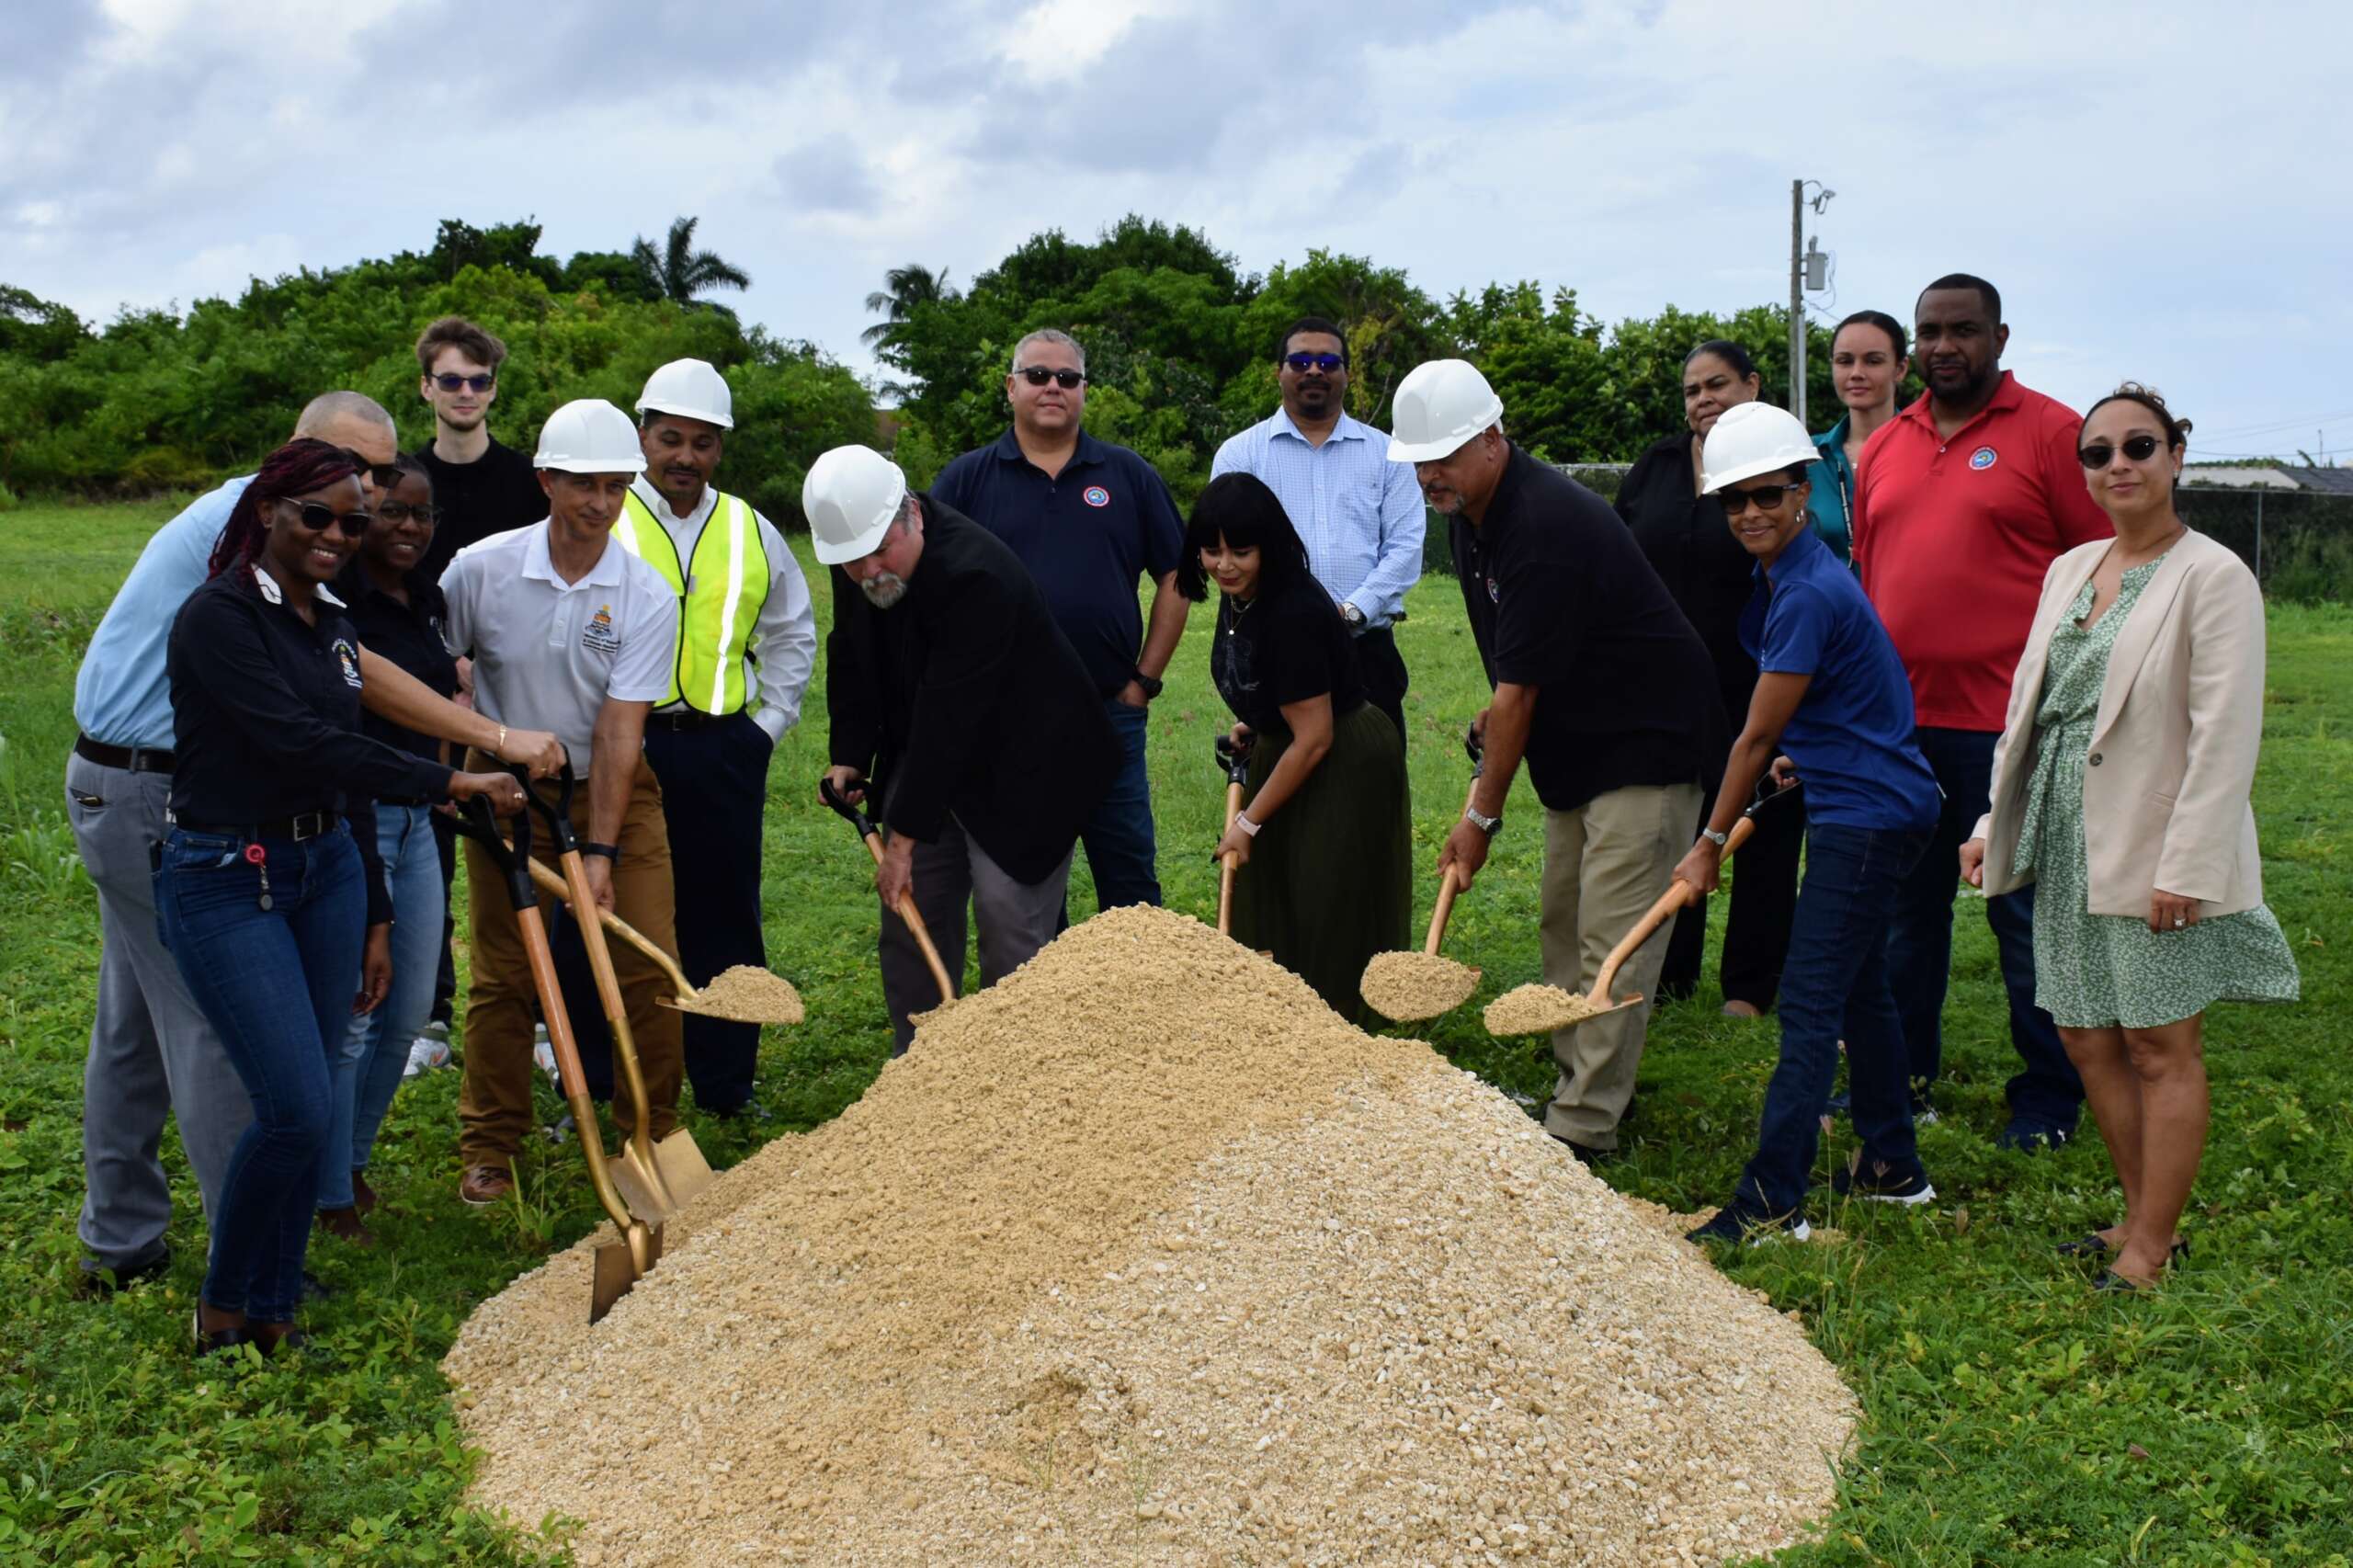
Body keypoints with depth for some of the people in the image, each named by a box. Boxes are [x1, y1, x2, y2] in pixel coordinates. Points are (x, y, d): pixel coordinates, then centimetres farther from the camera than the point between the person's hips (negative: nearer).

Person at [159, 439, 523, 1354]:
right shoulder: (219, 618, -13)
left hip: (325, 872, 7)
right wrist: (449, 785, -24)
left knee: (307, 1108, 8)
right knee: (295, 1108, -11)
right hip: (225, 883, -7)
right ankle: (221, 1305, 11)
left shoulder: (334, 628, 12)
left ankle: (274, 1308, 21)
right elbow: (298, 744, -23)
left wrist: (373, 914, 18)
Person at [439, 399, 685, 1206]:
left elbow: (619, 729, -18)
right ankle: (489, 1146, 19)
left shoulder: (647, 597, -14)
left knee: (647, 966, -3)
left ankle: (653, 1132, 14)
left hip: (613, 793, 0)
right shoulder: (480, 570, -12)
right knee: (501, 974, 4)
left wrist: (602, 850, -21)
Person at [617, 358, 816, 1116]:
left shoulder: (751, 532, 11)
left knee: (725, 917, 8)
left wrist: (767, 723, 11)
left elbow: (793, 634, 21)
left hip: (724, 750, 3)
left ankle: (726, 1082, 19)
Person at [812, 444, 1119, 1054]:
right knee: (909, 914, 10)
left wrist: (905, 835, -28)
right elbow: (851, 661, 11)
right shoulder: (855, 562, -6)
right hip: (926, 760, 8)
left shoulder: (976, 576, -32)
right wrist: (849, 754, -2)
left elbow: (949, 717, -31)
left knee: (1010, 927, -7)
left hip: (1021, 770, -8)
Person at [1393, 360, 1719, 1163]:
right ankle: (1580, 1086, 22)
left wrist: (1482, 816, -17)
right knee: (1563, 925, 12)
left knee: (1613, 944, -10)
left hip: (1647, 743, -10)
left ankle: (1582, 1132, -7)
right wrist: (1500, 711, 5)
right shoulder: (1471, 514, 6)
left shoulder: (1545, 525, -25)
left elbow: (1520, 689, -22)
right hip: (1576, 746, 10)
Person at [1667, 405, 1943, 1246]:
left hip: (1867, 817, -11)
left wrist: (1710, 843, -8)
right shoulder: (1788, 578, 9)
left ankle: (1772, 1202, -6)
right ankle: (1894, 1167, 30)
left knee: (1809, 1006, -9)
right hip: (1869, 805, 11)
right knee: (1858, 988, 18)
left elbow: (1757, 737, -16)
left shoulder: (1809, 593, -21)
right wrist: (1806, 756, 24)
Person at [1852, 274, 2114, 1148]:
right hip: (1899, 720, 6)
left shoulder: (2051, 434, -5)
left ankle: (2049, 1098, 15)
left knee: (2025, 915, 3)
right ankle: (1904, 1075, 28)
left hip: (2009, 723, -5)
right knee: (1906, 910, 15)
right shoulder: (1883, 448, 12)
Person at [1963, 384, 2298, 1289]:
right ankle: (2143, 1217, 27)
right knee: (2088, 1039, 12)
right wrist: (1995, 823, 15)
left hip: (2154, 851, -7)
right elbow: (2028, 706, 17)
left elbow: (2224, 737, -15)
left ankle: (2151, 1250, 10)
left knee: (2161, 1048, 1)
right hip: (2067, 841, 7)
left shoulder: (2212, 576, -9)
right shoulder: (2070, 570, 13)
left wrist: (2186, 868, -19)